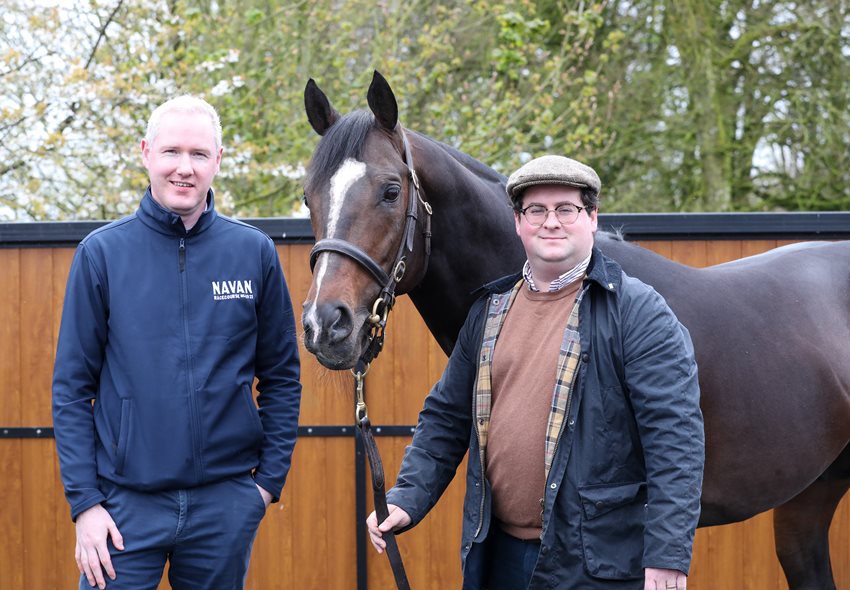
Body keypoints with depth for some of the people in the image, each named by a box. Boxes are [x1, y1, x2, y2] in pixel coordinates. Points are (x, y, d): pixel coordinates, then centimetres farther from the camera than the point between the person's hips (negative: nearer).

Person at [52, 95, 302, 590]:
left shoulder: (254, 253, 2)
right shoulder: (102, 253, -1)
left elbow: (282, 376, 8)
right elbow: (72, 387, 0)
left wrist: (271, 477, 1)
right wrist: (84, 500, -6)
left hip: (228, 503, 1)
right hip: (127, 503, -1)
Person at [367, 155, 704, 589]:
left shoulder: (638, 312, -7)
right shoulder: (489, 310, 12)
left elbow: (675, 436, -13)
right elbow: (446, 417, 18)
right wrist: (406, 500, 5)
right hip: (498, 554, 6)